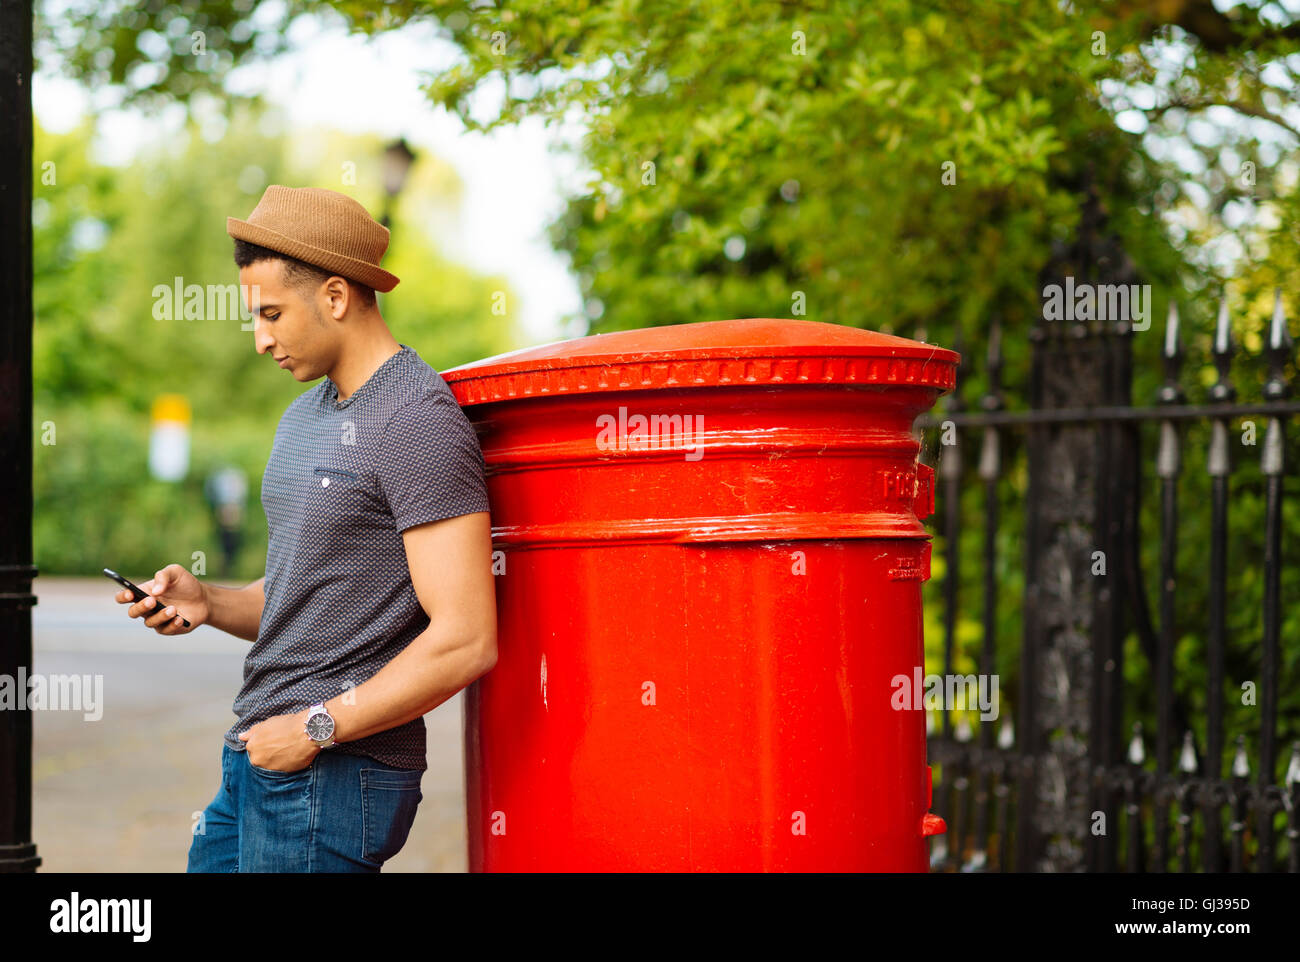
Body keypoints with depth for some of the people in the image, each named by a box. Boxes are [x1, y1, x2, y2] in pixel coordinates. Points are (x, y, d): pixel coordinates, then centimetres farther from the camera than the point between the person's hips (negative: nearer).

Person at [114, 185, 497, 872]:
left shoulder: (418, 422, -14)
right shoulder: (307, 417, 16)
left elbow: (465, 642, -21)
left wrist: (315, 727, -16)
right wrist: (207, 602, 5)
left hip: (333, 778, -9)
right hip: (257, 766, 9)